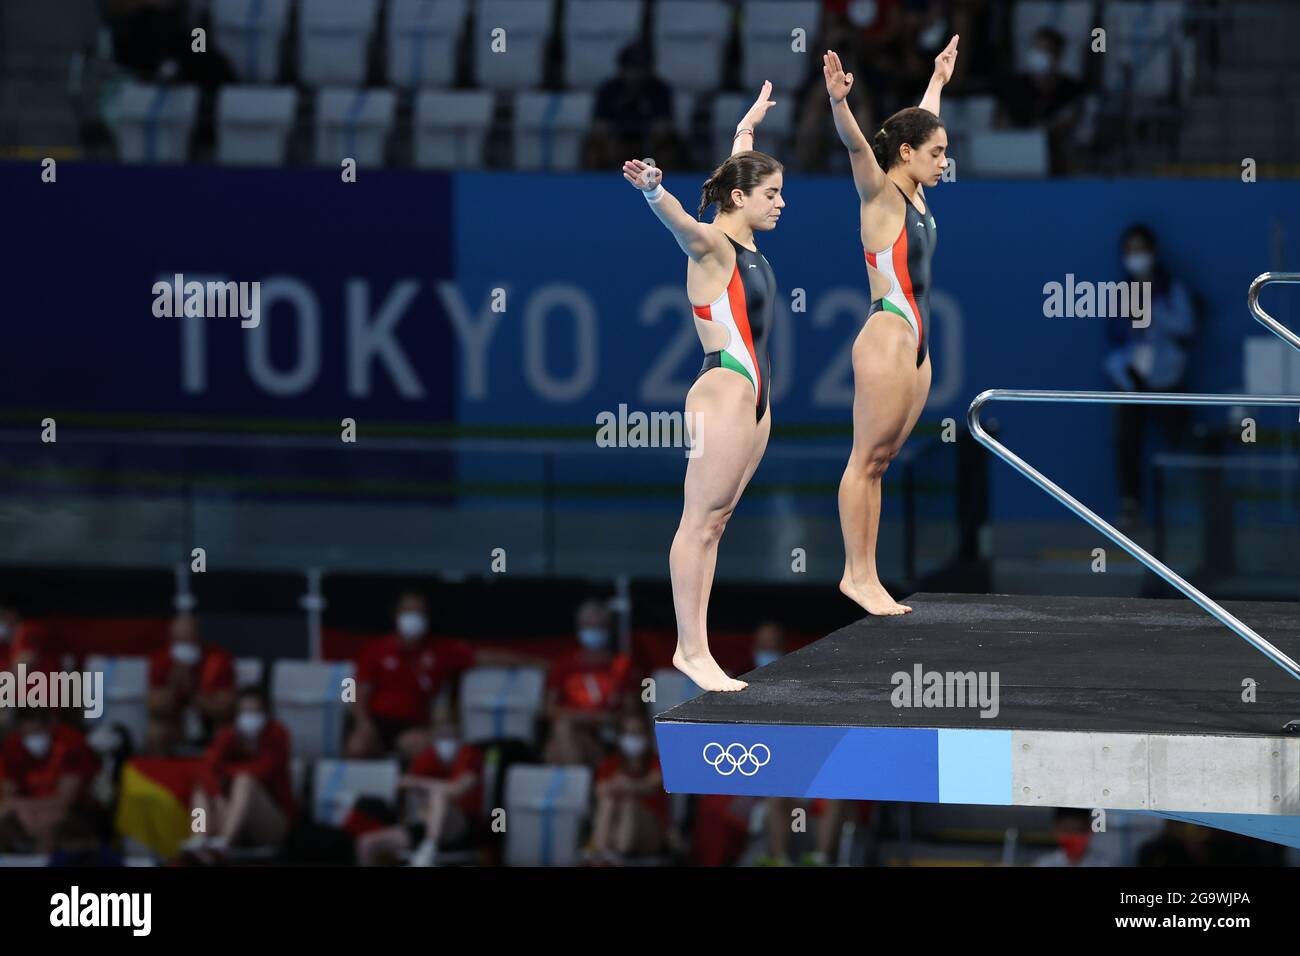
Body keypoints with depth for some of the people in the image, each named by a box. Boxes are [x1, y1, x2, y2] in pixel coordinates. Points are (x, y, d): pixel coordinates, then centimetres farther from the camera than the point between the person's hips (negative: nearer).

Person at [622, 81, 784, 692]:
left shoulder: (746, 243, 13)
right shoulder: (711, 245, -10)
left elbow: (739, 170, 33)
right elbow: (683, 223, -34)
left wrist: (749, 125, 50)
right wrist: (653, 190, -56)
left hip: (753, 396, 9)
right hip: (724, 391, -9)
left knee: (715, 521, 8)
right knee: (699, 521, -8)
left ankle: (692, 647, 8)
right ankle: (693, 651, -9)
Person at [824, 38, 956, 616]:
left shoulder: (914, 195, 14)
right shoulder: (880, 194, -7)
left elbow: (921, 125, 31)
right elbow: (856, 145, -26)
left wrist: (938, 79, 45)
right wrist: (838, 100, -44)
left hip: (915, 343, 9)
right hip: (887, 335, -9)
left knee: (879, 461, 8)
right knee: (867, 458, -6)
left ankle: (865, 575, 8)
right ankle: (856, 574, -6)